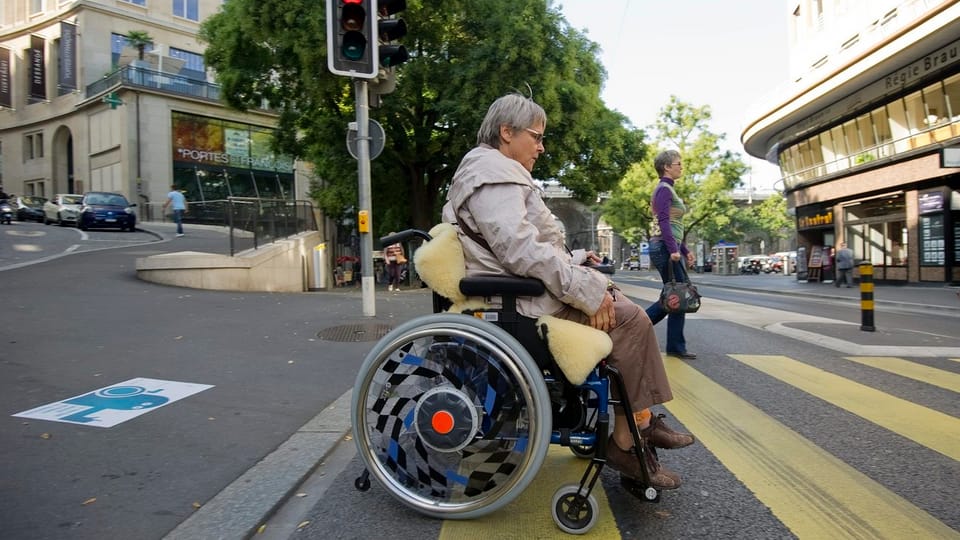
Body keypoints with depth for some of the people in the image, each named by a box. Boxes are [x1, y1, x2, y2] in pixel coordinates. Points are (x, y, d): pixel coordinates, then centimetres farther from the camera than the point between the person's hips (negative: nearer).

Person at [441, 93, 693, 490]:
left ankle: (641, 420, 13)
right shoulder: (494, 173, -14)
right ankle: (627, 439, -3)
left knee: (622, 305, 11)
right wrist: (585, 290, -22)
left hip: (521, 290, 12)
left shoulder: (496, 172, 23)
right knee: (629, 319, -13)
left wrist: (573, 260, 16)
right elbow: (521, 249, -26)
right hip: (520, 299, -12)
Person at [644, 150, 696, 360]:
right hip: (665, 247, -10)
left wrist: (685, 250, 21)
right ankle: (676, 346, 7)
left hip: (670, 247, 10)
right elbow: (664, 222, -19)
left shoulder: (668, 189, 20)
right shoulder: (664, 189, -9)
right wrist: (673, 250, -26)